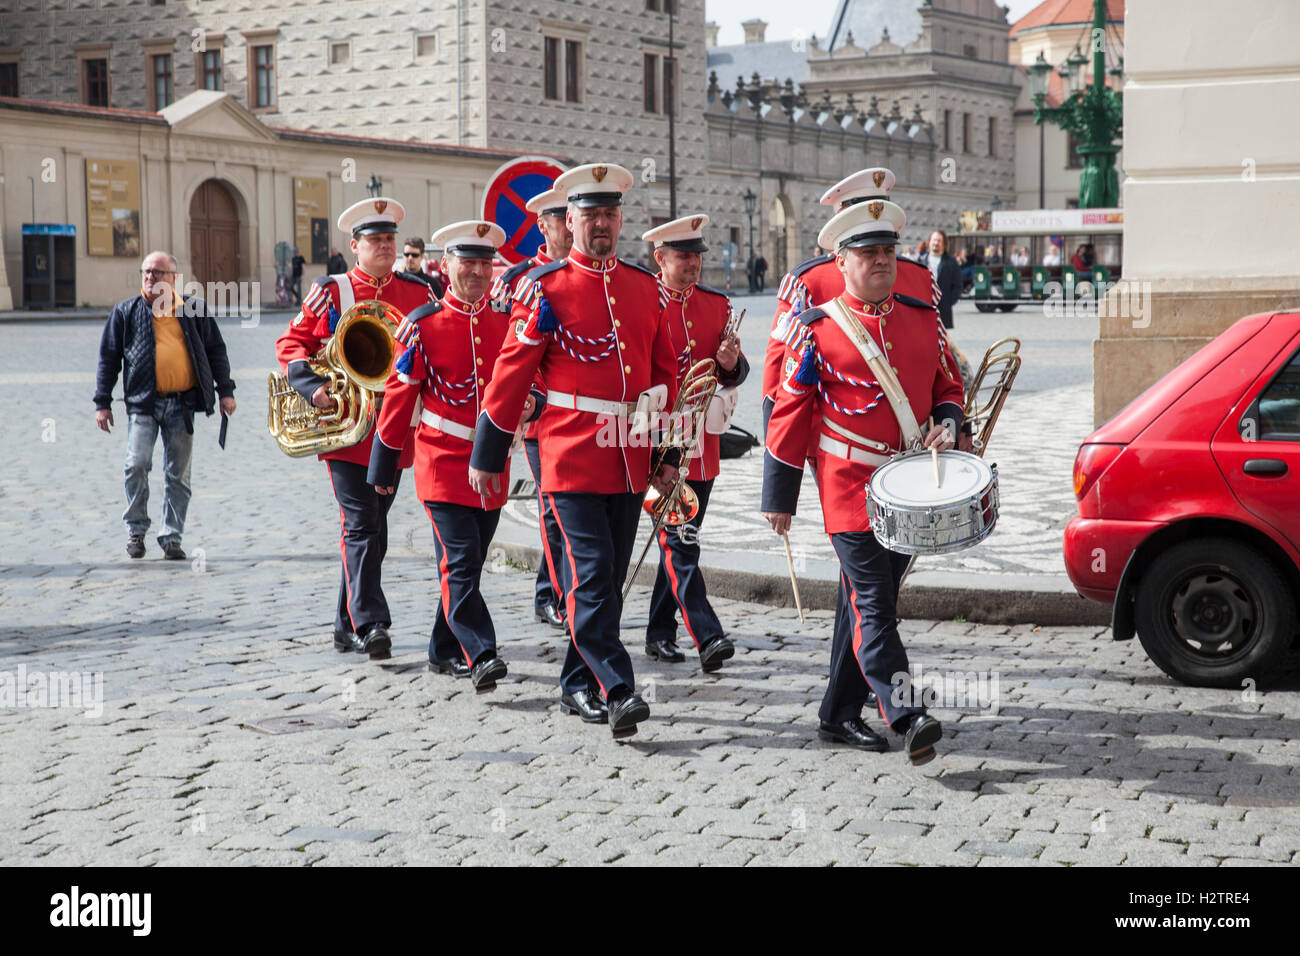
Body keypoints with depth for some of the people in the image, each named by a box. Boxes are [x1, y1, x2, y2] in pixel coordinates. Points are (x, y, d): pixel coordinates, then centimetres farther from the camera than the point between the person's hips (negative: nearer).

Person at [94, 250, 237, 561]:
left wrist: (225, 391, 8)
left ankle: (172, 537, 12)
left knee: (178, 474, 4)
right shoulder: (126, 312, 8)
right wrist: (102, 402, 4)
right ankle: (135, 529, 4)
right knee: (137, 464, -14)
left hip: (182, 404, 1)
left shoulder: (193, 309, 10)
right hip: (143, 401, -1)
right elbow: (108, 358, 9)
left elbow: (216, 351, 15)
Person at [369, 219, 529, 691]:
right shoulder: (423, 324, -5)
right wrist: (384, 466, 2)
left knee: (466, 562, 12)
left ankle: (445, 651, 25)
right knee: (460, 561, -13)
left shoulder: (508, 321, 5)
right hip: (442, 461, -4)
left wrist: (530, 400, -13)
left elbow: (527, 378, 13)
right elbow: (399, 396, -1)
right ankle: (481, 656, -16)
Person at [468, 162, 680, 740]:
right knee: (592, 573, -11)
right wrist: (485, 455, 0)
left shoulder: (645, 286, 11)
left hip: (630, 458, 5)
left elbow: (664, 371, 16)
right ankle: (617, 691, -11)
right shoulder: (547, 285, -3)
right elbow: (512, 372, -2)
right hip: (573, 454, -5)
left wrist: (669, 453, 13)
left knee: (608, 577, 10)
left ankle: (578, 686, 21)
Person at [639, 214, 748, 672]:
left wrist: (730, 364, -9)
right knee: (679, 544, -11)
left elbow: (735, 375, 14)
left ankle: (660, 634, 24)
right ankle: (708, 638, -17)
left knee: (680, 542, 13)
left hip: (703, 444, 6)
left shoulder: (718, 304, 10)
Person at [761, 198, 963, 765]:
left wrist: (947, 424, -4)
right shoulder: (817, 330, -5)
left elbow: (946, 386, 19)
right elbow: (790, 413, -2)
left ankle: (840, 715, 22)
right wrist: (779, 498, -1)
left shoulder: (922, 318, 8)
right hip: (851, 490, -5)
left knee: (868, 601, 12)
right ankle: (907, 717, -17)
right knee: (873, 606, -11)